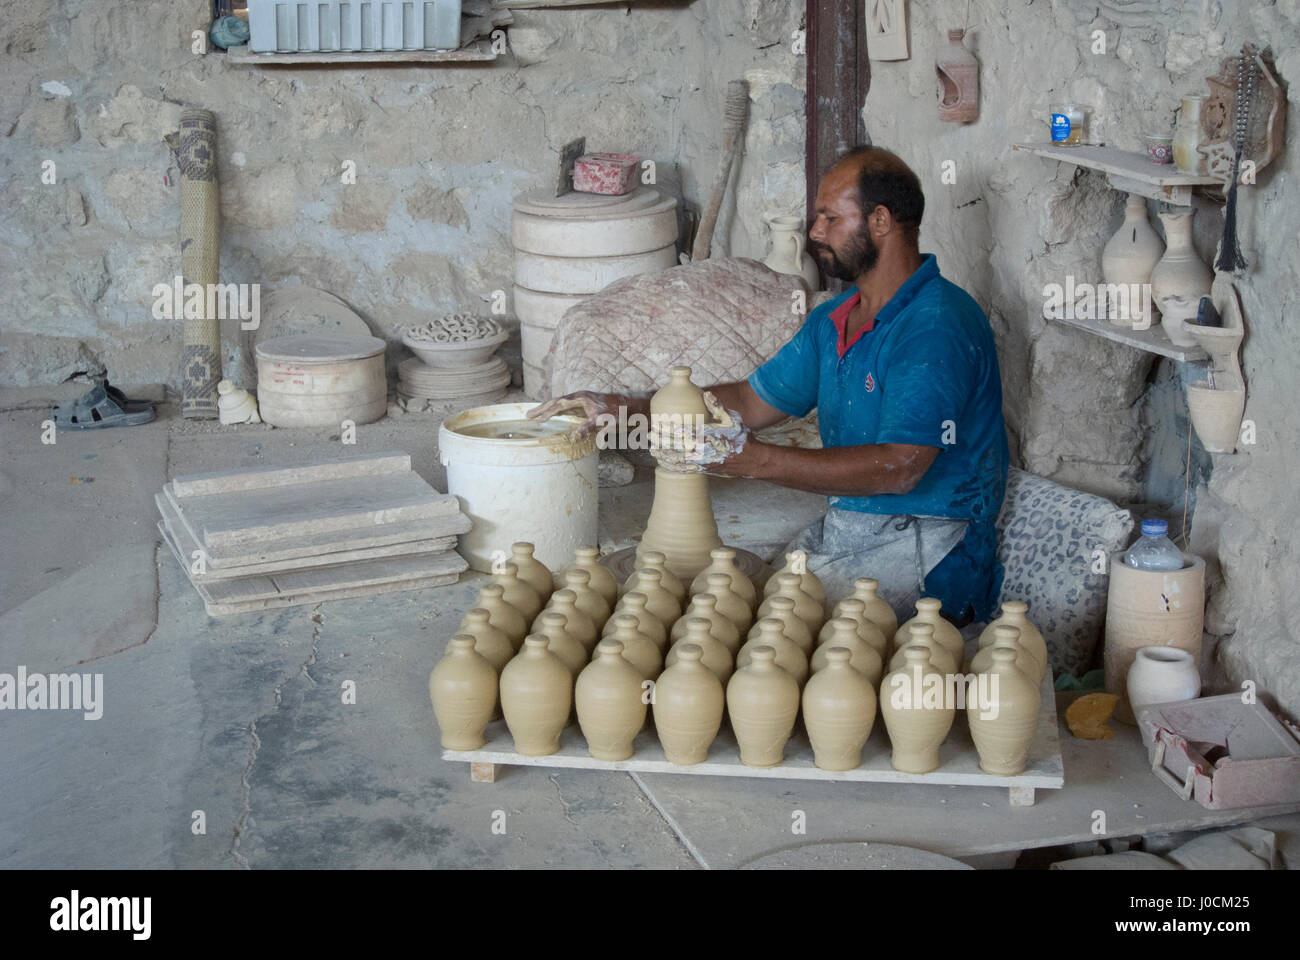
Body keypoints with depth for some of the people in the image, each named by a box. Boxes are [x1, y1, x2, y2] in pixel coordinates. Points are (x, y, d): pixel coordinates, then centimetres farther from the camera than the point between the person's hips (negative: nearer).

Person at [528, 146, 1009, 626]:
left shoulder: (938, 325, -18)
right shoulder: (833, 320, 13)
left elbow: (899, 467, -27)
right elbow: (751, 401, 18)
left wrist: (755, 459, -29)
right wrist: (622, 408, 8)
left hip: (926, 546, -8)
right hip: (840, 528, 8)